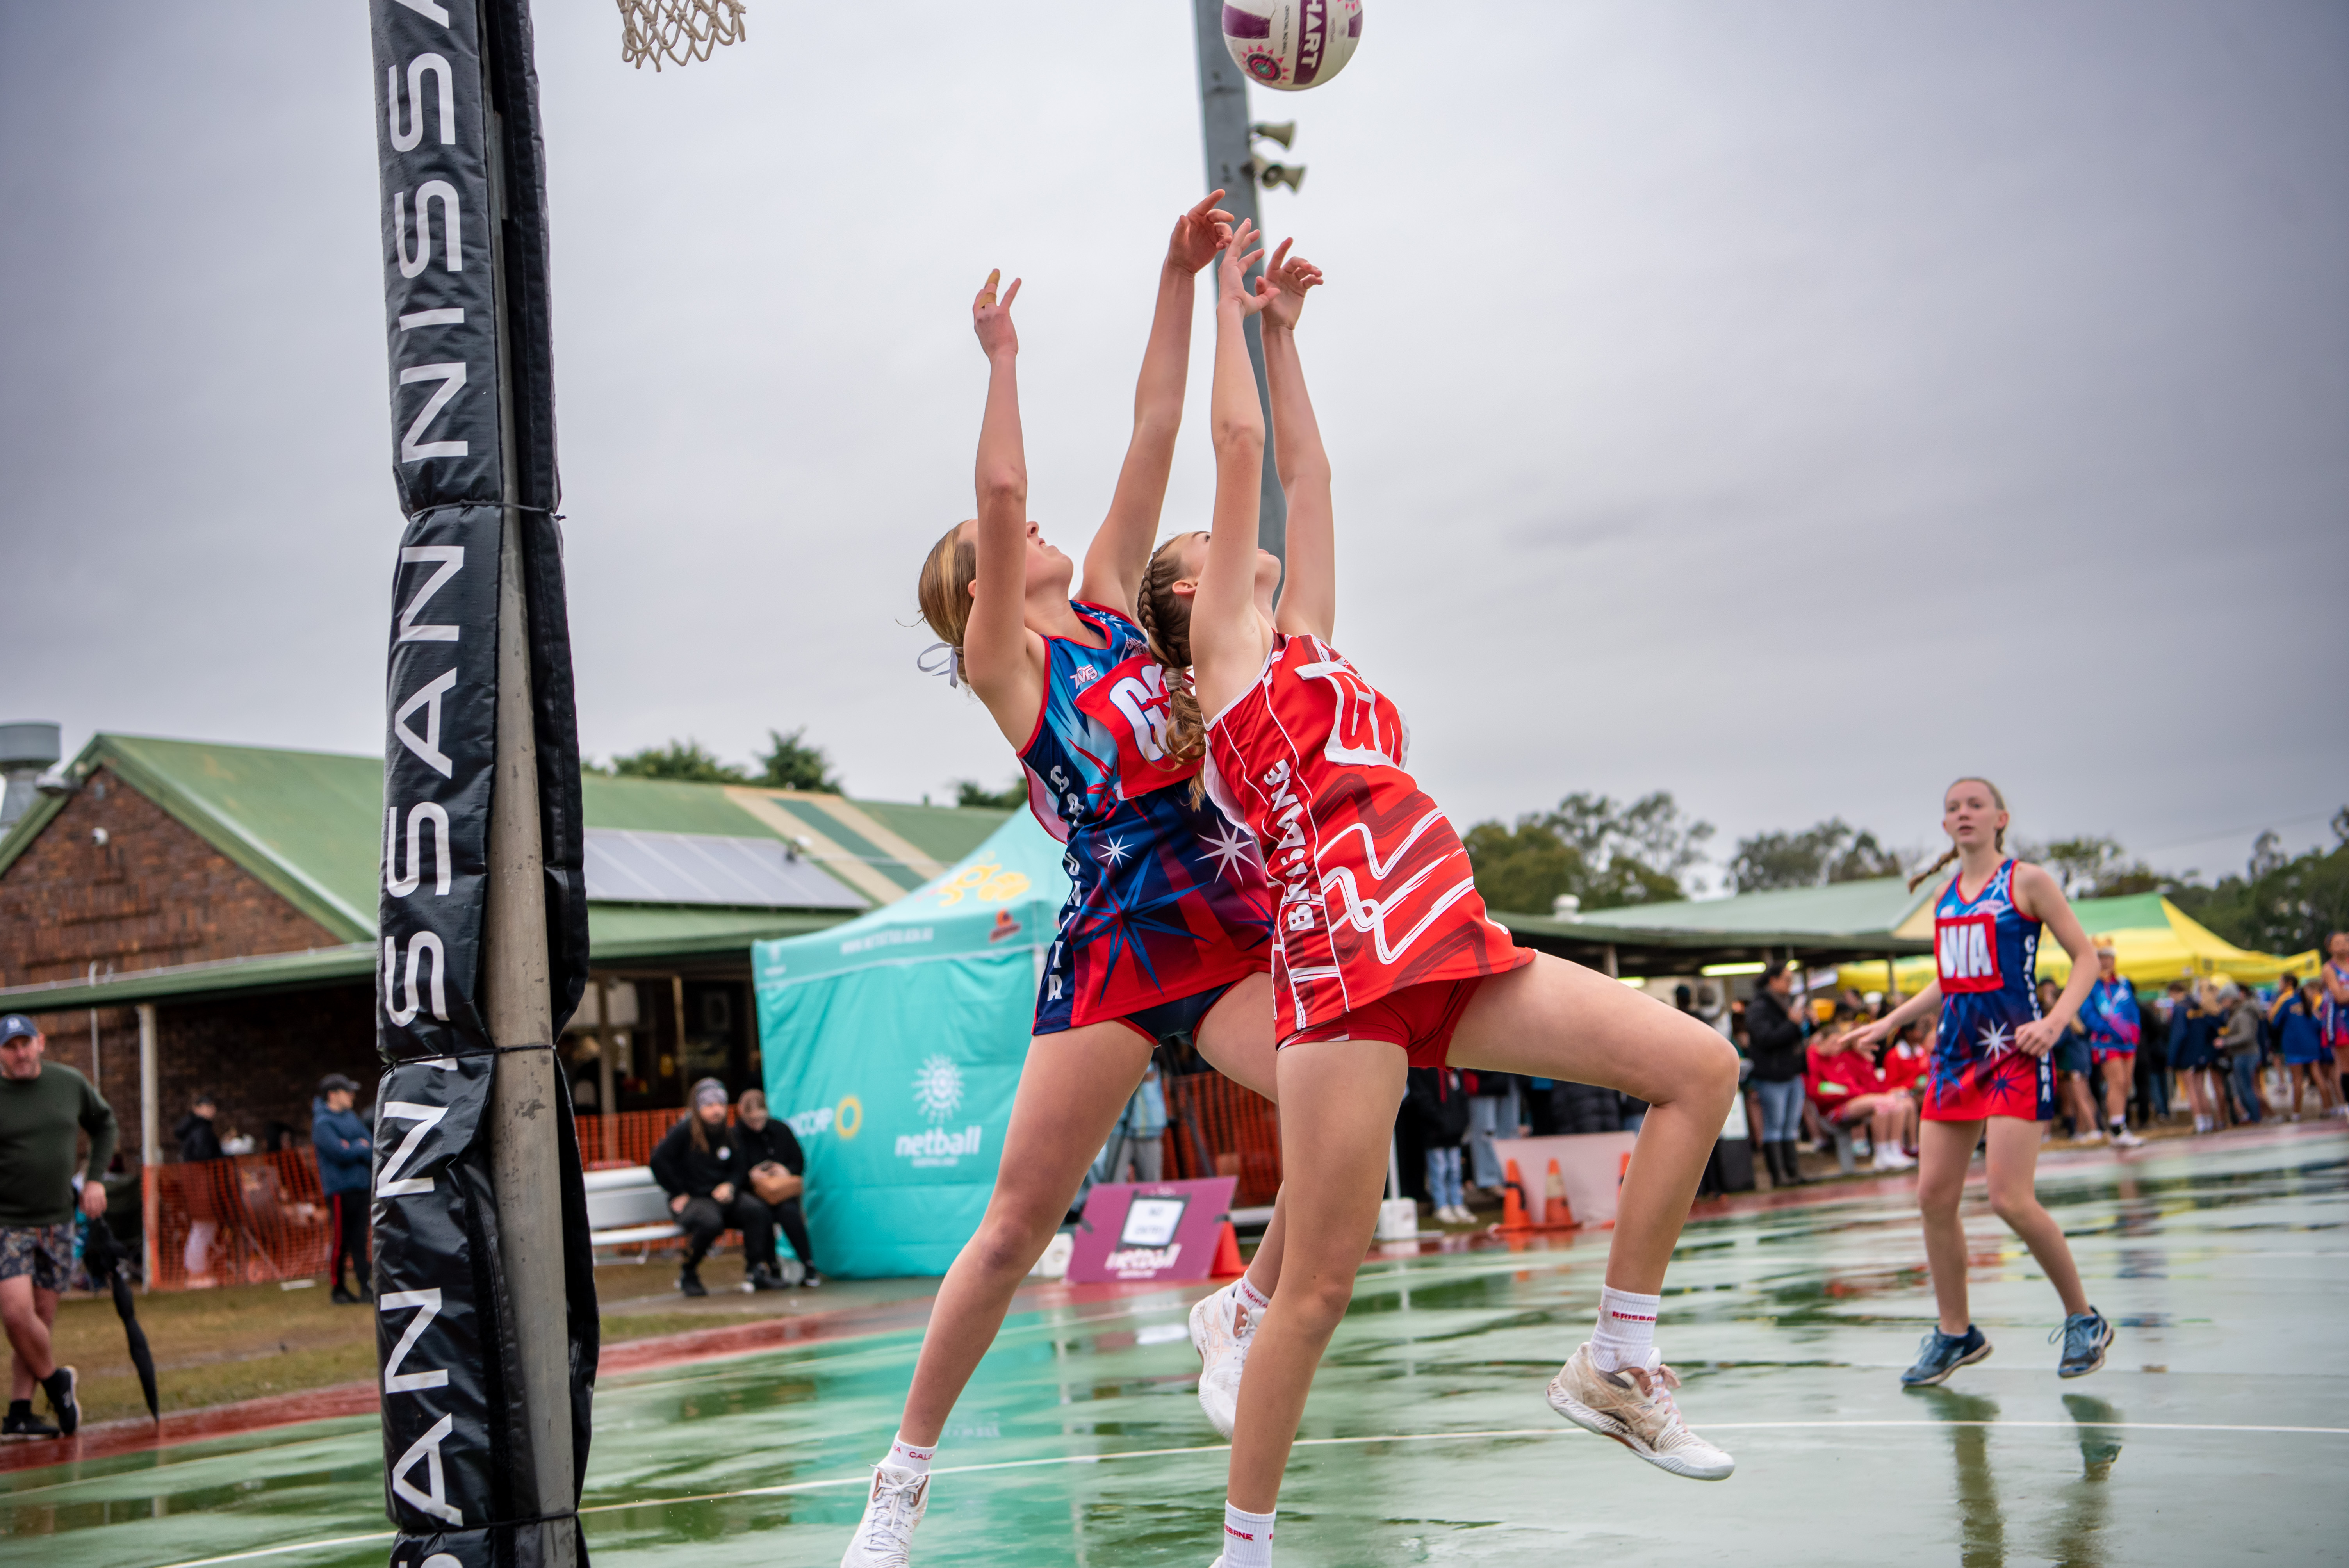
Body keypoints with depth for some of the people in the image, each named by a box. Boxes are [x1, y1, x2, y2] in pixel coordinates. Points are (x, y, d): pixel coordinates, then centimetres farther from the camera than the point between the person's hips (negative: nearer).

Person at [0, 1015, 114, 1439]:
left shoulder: (70, 1083, 1)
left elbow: (104, 1123, 21)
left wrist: (95, 1178, 9)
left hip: (57, 1222, 4)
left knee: (41, 1321, 6)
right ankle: (55, 1381, 9)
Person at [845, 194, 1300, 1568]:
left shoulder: (1111, 605, 20)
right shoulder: (1002, 658, 5)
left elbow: (1155, 434, 15)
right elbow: (1000, 493, -10)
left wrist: (1181, 283, 11)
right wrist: (1002, 360, -4)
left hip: (1238, 921, 5)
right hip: (1115, 944, -5)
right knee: (1019, 1225, -4)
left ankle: (1244, 1311, 6)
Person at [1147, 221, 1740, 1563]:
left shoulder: (1304, 642, 26)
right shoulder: (1225, 641, 8)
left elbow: (1306, 471, 30)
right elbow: (1241, 445, 6)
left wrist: (1284, 331, 34)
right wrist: (1231, 302, 16)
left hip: (1453, 948, 8)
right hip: (1344, 959, -8)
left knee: (1702, 1067, -1)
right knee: (1322, 1284, -8)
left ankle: (1617, 1364, 5)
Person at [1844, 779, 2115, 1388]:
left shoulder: (2026, 881, -4)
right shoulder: (1945, 896, 14)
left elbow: (2086, 958, -4)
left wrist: (2055, 1022, -18)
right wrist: (1890, 1022, 23)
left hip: (2014, 1050, -6)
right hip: (1956, 1051, 6)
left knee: (2010, 1200, -15)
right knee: (1934, 1196, 2)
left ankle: (2084, 1319, 5)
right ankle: (1954, 1333, 16)